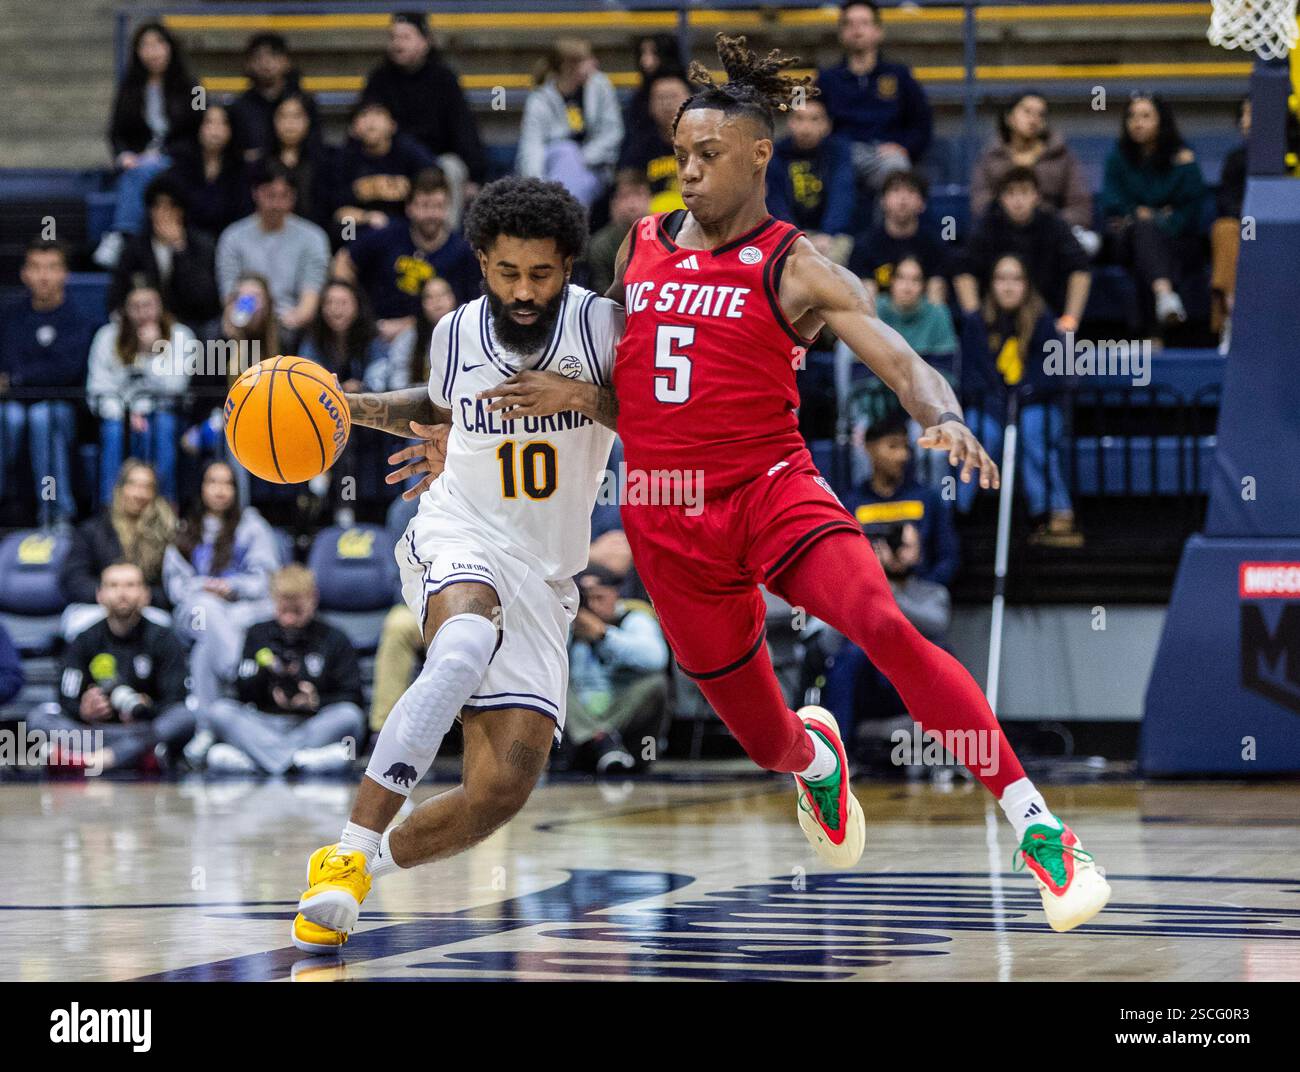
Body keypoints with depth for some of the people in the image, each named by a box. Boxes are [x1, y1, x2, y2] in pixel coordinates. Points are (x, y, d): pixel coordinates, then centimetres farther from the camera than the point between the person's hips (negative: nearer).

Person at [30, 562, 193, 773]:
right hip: (95, 729, 1)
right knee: (40, 716, -22)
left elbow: (174, 702, -4)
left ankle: (91, 759, -45)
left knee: (186, 717, -31)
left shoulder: (163, 639, 5)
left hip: (148, 728, -1)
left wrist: (146, 709, -26)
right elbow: (67, 703, 0)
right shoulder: (84, 642, 8)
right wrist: (84, 711, -23)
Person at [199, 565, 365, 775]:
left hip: (313, 724, -1)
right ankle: (300, 758, -42)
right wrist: (265, 673, -9)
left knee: (350, 716, -33)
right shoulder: (258, 635, 17)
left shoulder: (333, 639, 12)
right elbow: (242, 694, 10)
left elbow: (352, 696, 5)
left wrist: (318, 701, -13)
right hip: (265, 724, 1)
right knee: (219, 711, -26)